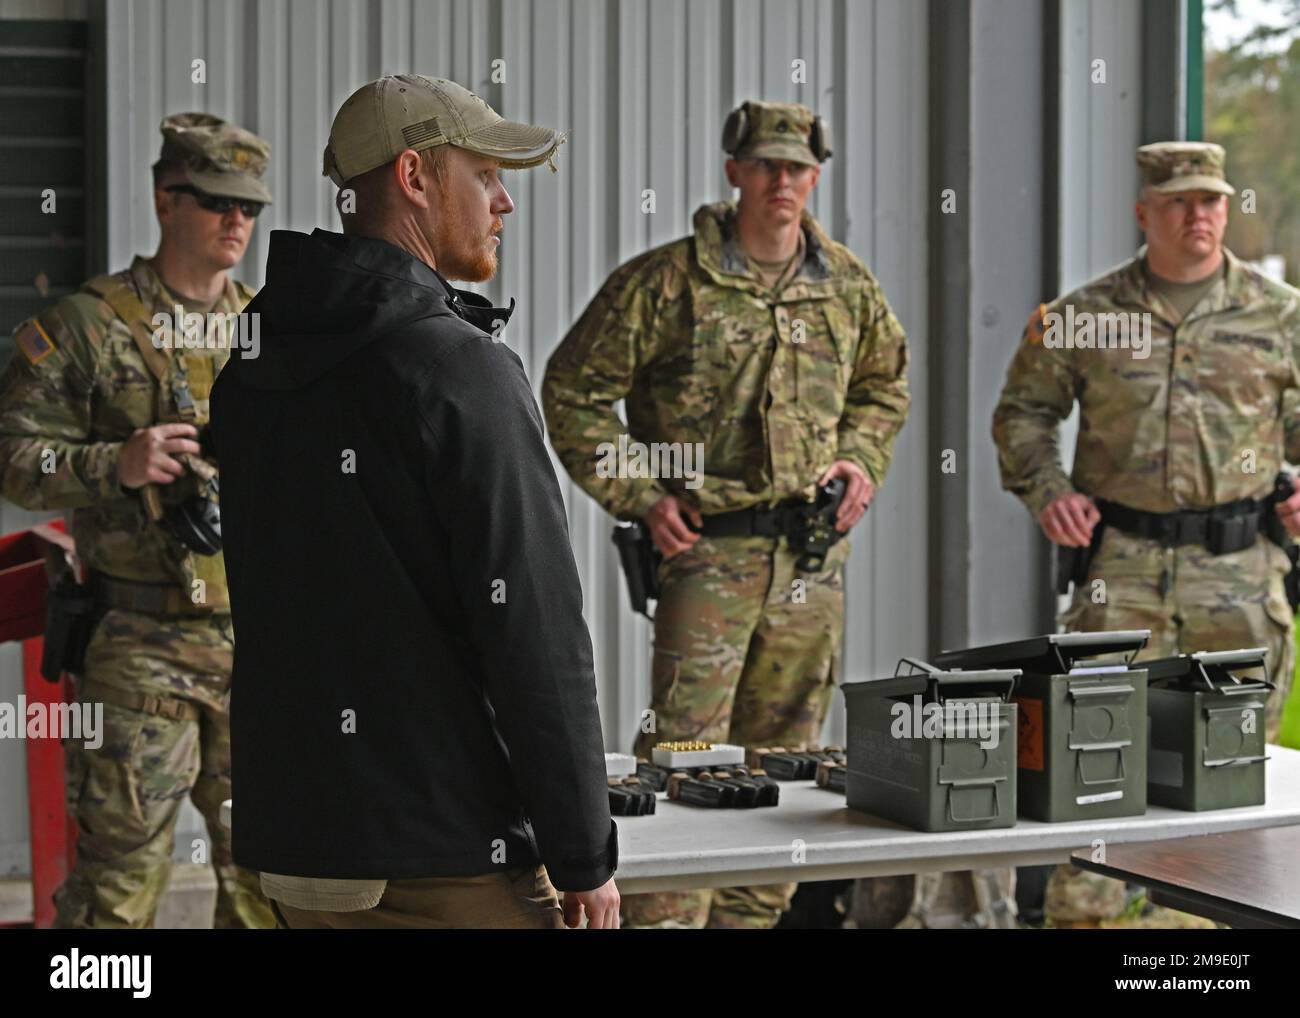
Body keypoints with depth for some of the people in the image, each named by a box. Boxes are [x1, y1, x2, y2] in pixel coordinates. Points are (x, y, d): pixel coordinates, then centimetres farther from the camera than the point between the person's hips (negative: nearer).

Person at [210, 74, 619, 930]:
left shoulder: (248, 376, 9)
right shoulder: (460, 368, -15)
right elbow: (533, 634, -18)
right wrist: (587, 859, -12)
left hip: (295, 839, 8)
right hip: (445, 858, -8)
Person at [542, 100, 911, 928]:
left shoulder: (848, 287, 9)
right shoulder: (669, 281, -6)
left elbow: (885, 386, 27)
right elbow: (573, 394, -2)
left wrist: (862, 461, 9)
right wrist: (639, 497, -7)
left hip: (813, 555, 5)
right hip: (708, 548, -5)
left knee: (781, 758, 11)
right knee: (685, 750, -10)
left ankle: (751, 915, 22)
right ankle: (662, 914, -6)